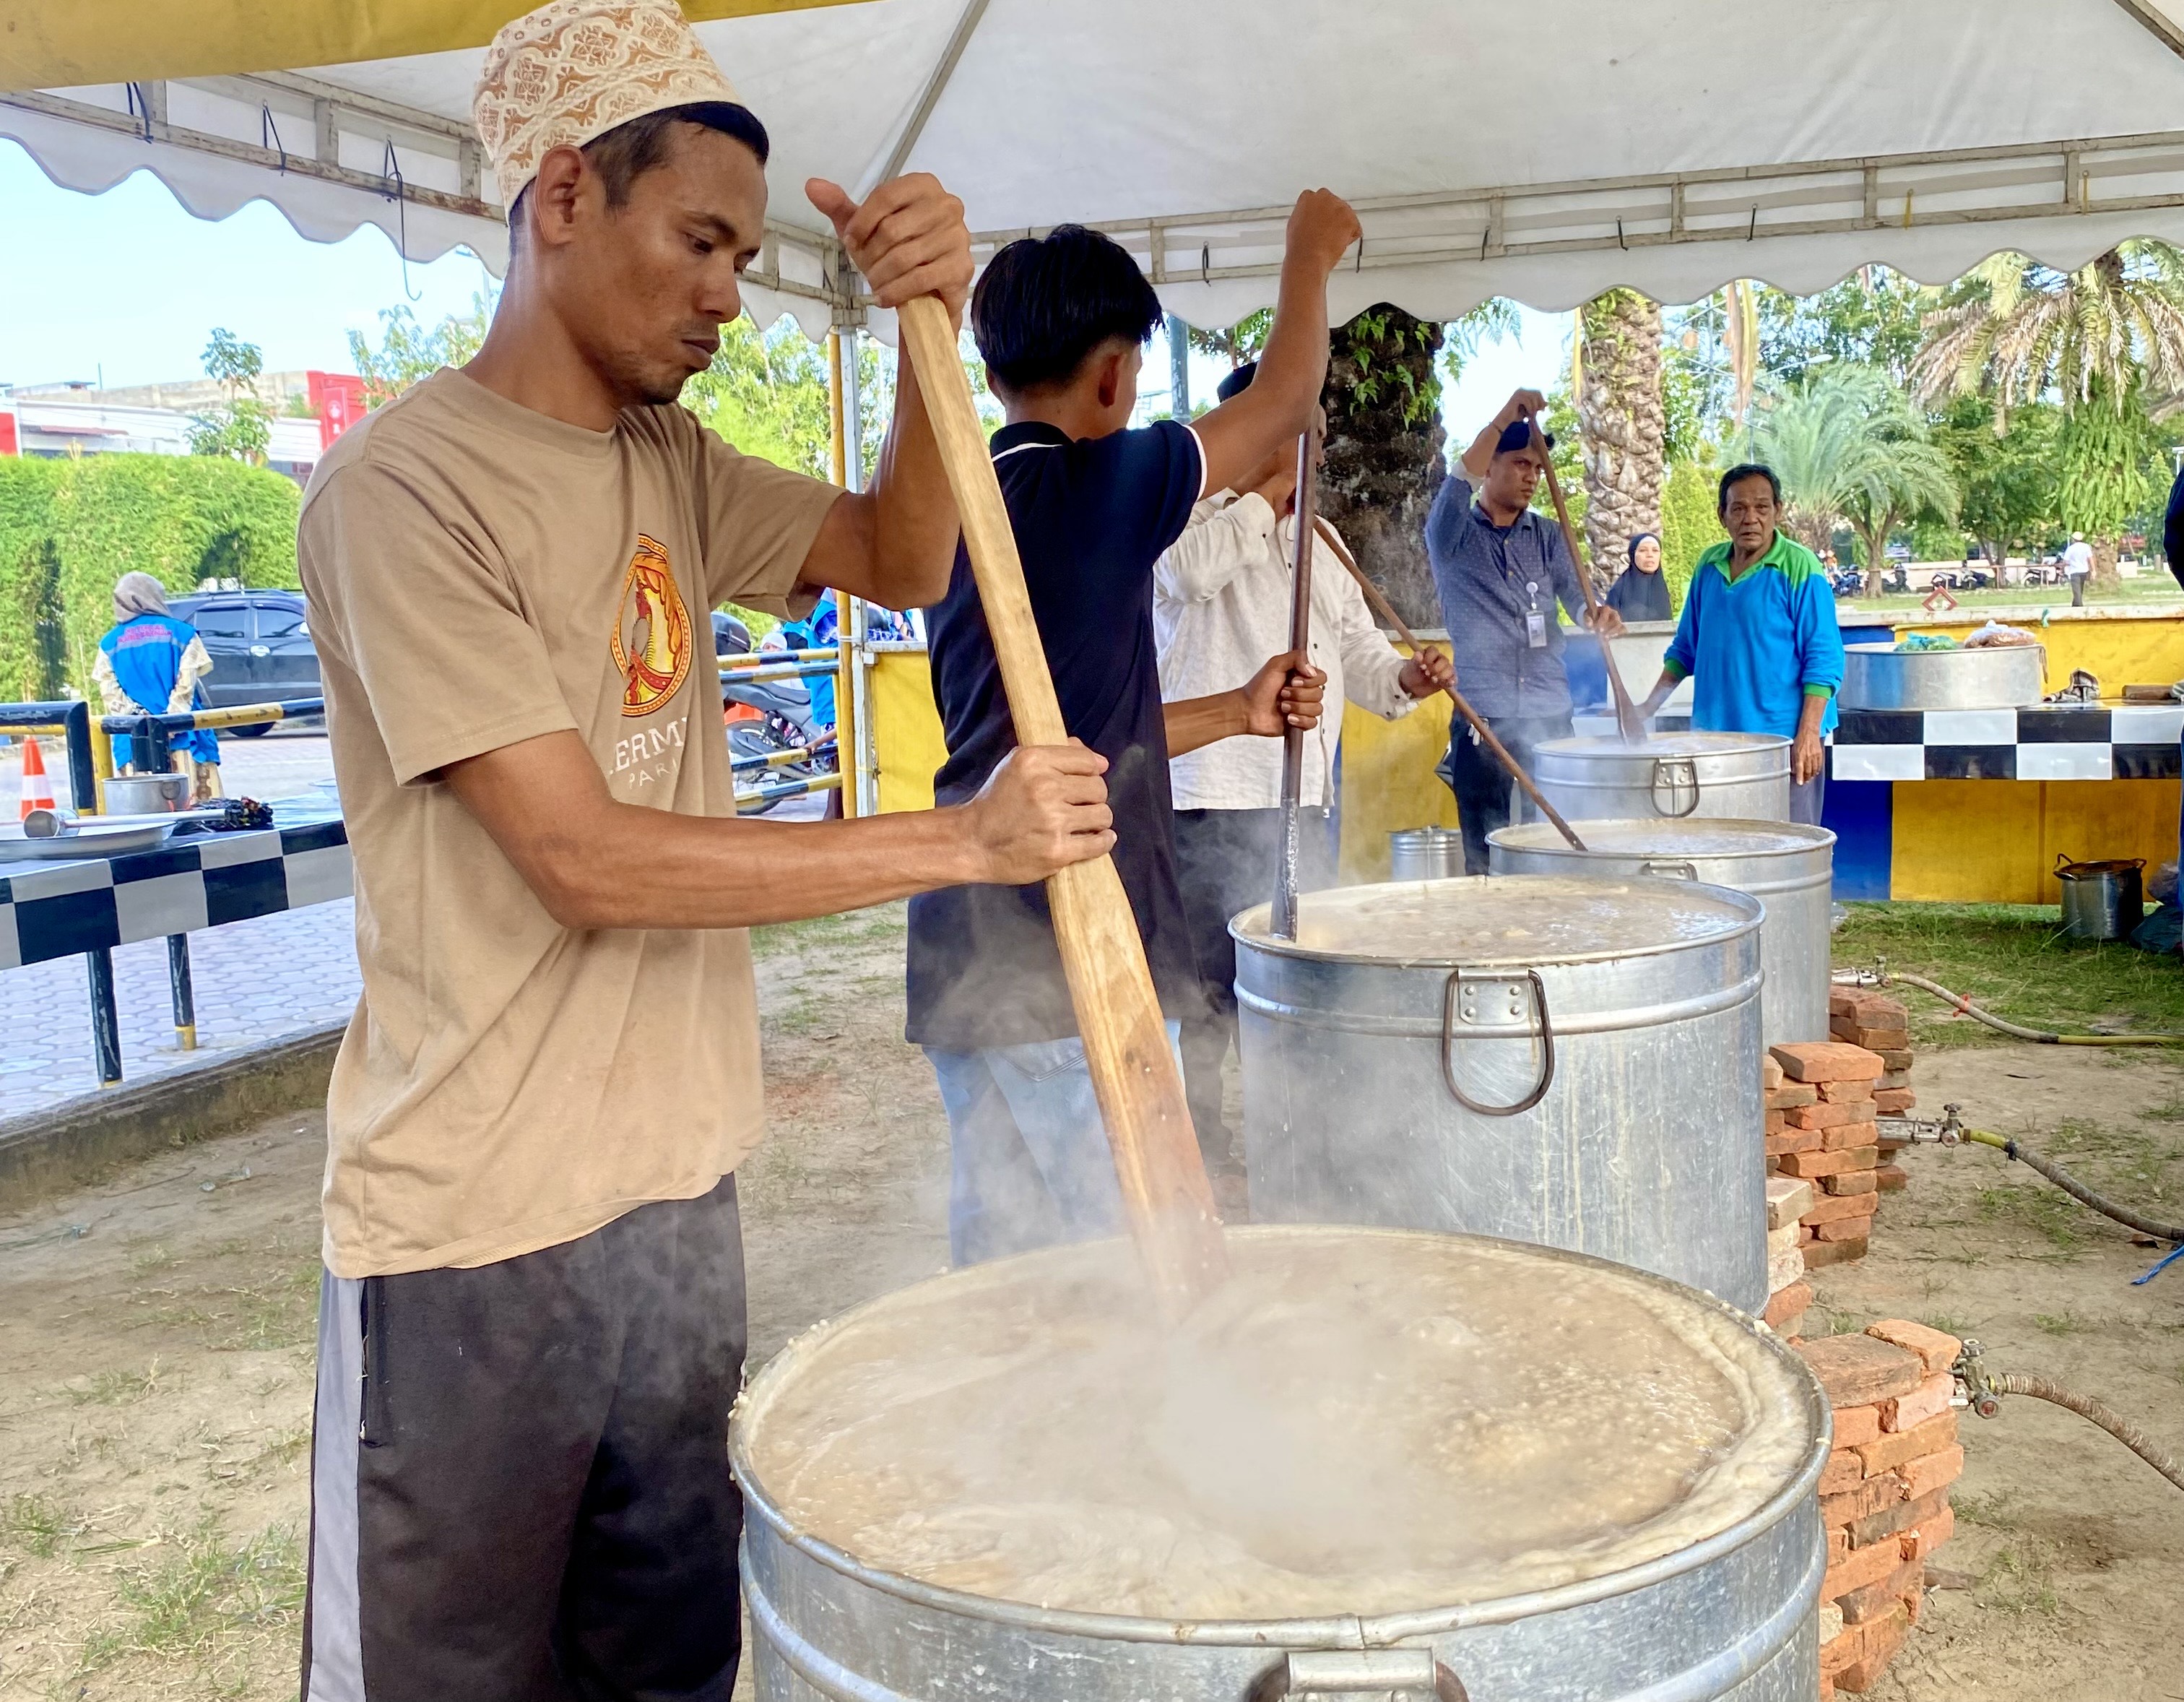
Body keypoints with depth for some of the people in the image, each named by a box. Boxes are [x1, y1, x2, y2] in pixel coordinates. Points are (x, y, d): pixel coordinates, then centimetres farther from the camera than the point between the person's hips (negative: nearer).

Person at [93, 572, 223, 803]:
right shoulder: (181, 633, 1)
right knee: (198, 808, -3)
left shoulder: (110, 643, 9)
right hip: (182, 736, -2)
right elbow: (186, 686, -8)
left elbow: (110, 694, 0)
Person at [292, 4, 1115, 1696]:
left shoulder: (669, 459, 9)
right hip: (478, 1237, -7)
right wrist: (966, 841, -20)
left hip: (677, 1183, 7)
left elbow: (902, 559, 9)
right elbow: (589, 861, -22)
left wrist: (931, 324, -8)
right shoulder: (406, 483, -16)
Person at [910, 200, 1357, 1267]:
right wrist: (1311, 252, 18)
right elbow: (1283, 403, 2)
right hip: (1076, 966, -8)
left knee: (1002, 1258, 14)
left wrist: (1238, 712, 19)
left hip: (966, 961, 8)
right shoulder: (1096, 488, -11)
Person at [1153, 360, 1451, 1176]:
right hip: (1212, 801, -8)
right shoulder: (1194, 516, -3)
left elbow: (1356, 649, 20)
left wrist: (1405, 677, -2)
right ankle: (1193, 1144, 9)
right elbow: (1191, 568, -27)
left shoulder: (1317, 541, 19)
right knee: (1211, 991, -5)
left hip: (1304, 800, 8)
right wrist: (1272, 491, -16)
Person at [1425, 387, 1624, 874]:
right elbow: (1456, 489, -19)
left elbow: (1574, 593, 1)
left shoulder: (1547, 536, 13)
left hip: (1551, 719, 4)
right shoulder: (1453, 536, 2)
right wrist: (1502, 421, -27)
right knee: (1485, 856, -1)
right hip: (1482, 722, -3)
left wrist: (1598, 614, -22)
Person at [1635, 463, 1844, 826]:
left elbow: (1824, 660, -9)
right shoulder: (1708, 566, 11)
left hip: (1782, 739, -5)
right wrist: (1648, 707, 11)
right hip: (1714, 736, 5)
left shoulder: (1799, 568, -6)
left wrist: (1808, 734, -16)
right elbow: (1685, 649, 20)